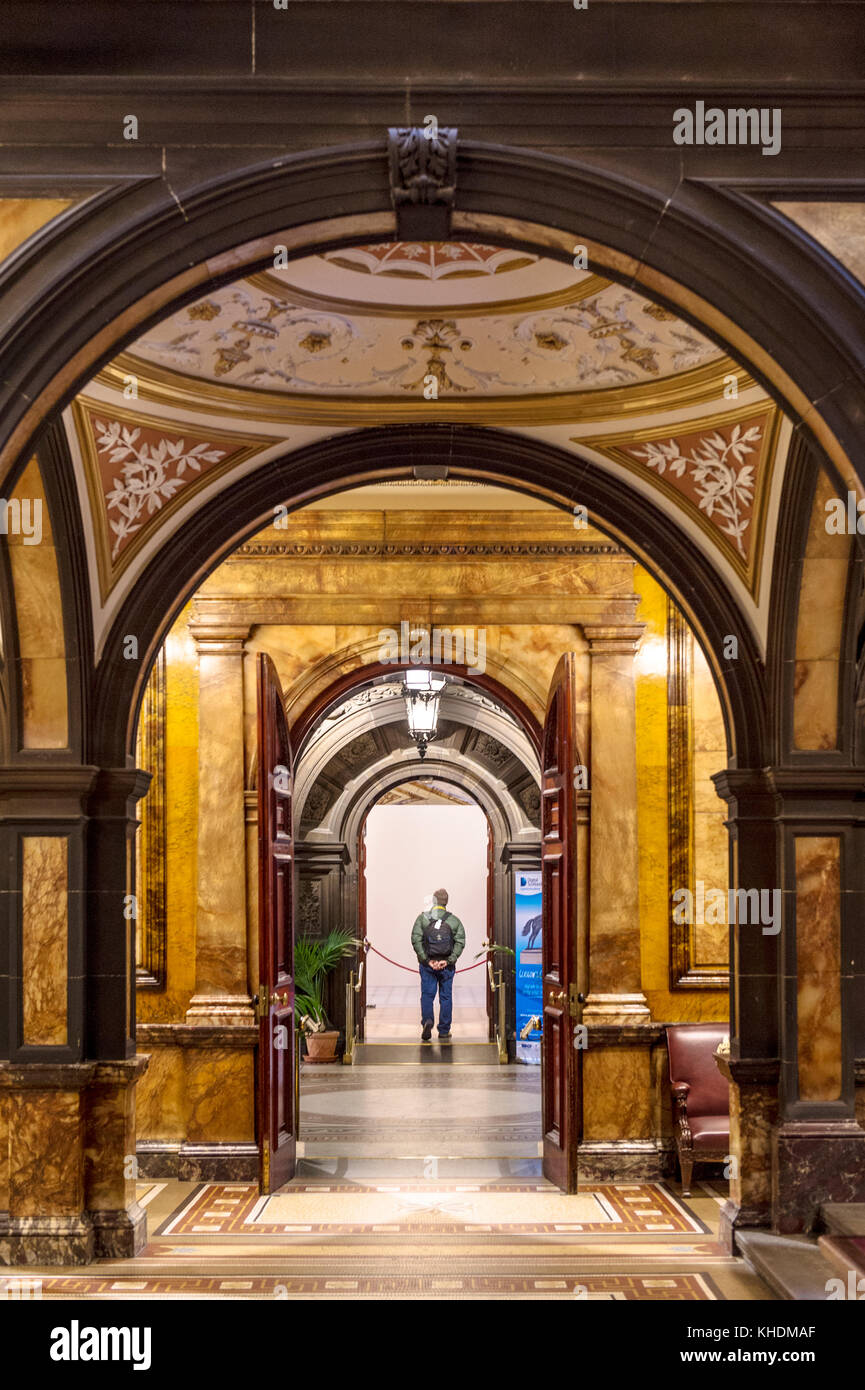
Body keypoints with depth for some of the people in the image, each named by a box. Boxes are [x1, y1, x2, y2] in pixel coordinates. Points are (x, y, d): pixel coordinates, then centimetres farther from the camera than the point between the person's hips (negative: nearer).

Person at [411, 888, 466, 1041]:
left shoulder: (422, 918, 0)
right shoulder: (454, 920, 2)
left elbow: (416, 940, -9)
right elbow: (460, 942, -7)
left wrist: (427, 960, -10)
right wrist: (448, 961, -10)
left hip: (427, 964, -1)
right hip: (447, 966, 1)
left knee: (427, 995, 4)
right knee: (446, 996, 9)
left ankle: (427, 1021, -19)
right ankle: (444, 1030, 12)